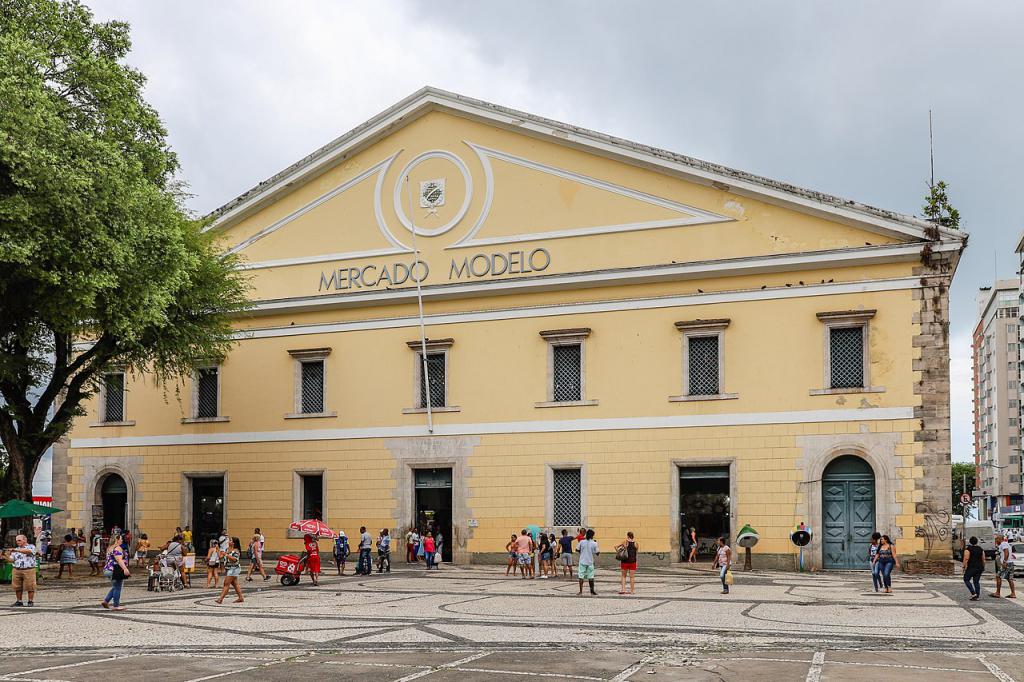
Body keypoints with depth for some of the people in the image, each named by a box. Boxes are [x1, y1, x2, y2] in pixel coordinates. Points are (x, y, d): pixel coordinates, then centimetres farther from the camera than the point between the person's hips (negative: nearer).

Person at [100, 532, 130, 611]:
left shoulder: (110, 548, 17)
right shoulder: (117, 548, -15)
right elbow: (119, 560, -27)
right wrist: (125, 569, -35)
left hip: (109, 569, 10)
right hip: (116, 570, -10)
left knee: (115, 587, 19)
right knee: (117, 588, -3)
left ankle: (105, 601, 16)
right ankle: (116, 606, 2)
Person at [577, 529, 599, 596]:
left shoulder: (582, 542, -5)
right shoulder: (594, 543, -8)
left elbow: (577, 549, 1)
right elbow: (597, 552, -4)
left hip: (582, 562, 0)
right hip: (590, 562, 0)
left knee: (581, 576, 3)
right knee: (591, 577, 10)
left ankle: (581, 591, 0)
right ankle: (592, 590, 18)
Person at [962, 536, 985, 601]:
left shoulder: (968, 549, -9)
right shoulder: (980, 549, 8)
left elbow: (966, 559, -16)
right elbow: (983, 559, 10)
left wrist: (964, 567, -10)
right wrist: (983, 567, 17)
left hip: (971, 568, -6)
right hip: (979, 568, 6)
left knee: (966, 579, 8)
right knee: (976, 581, 9)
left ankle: (973, 593, -6)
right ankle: (977, 596, 5)